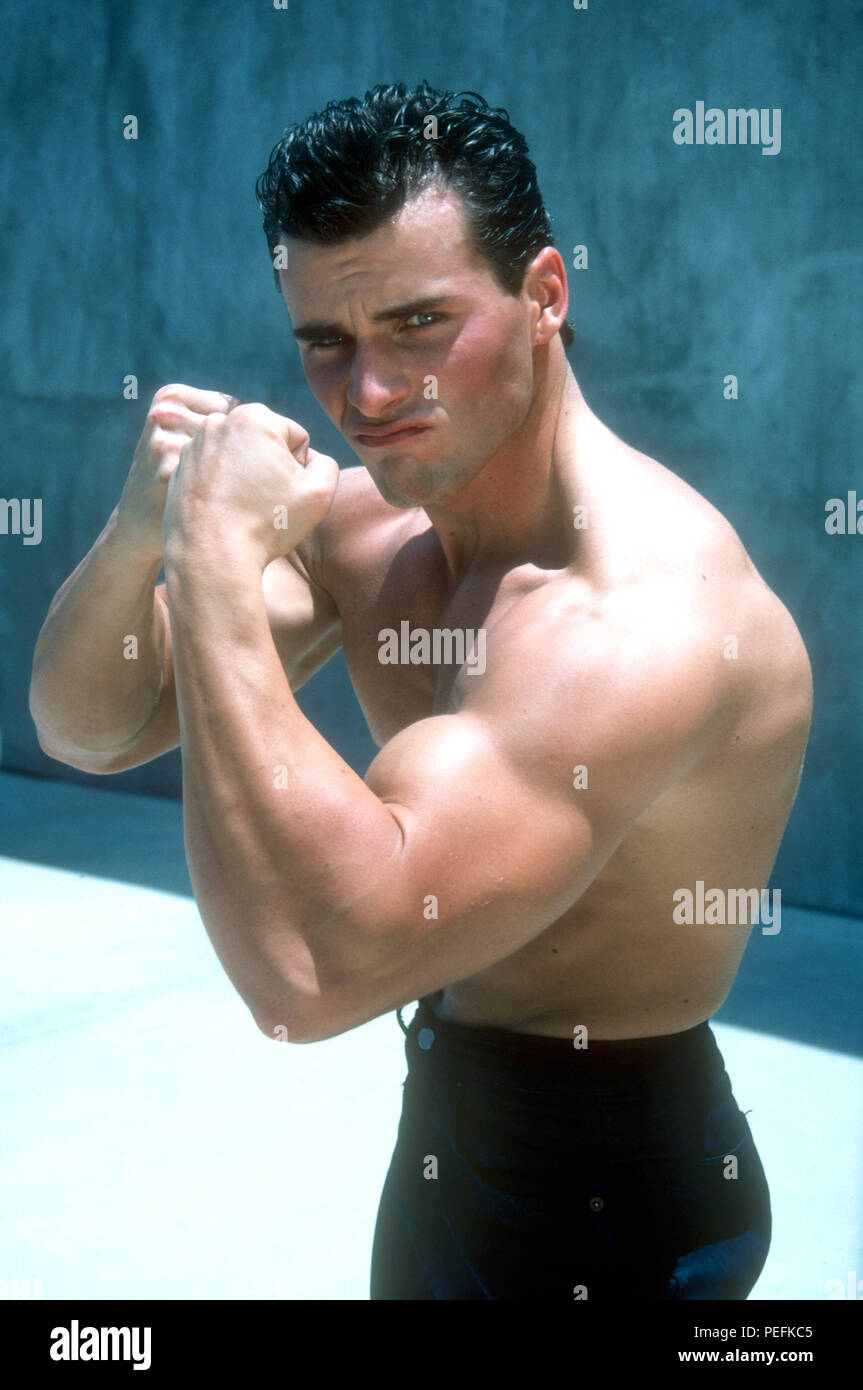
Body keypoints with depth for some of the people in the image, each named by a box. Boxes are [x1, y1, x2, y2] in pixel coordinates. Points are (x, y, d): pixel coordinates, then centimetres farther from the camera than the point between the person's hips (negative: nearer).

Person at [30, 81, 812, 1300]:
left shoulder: (647, 608, -30)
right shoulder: (363, 521, -4)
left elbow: (314, 967, -39)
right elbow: (88, 731, 0)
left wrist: (217, 552, -33)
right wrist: (140, 529, -19)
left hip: (606, 1204, -7)